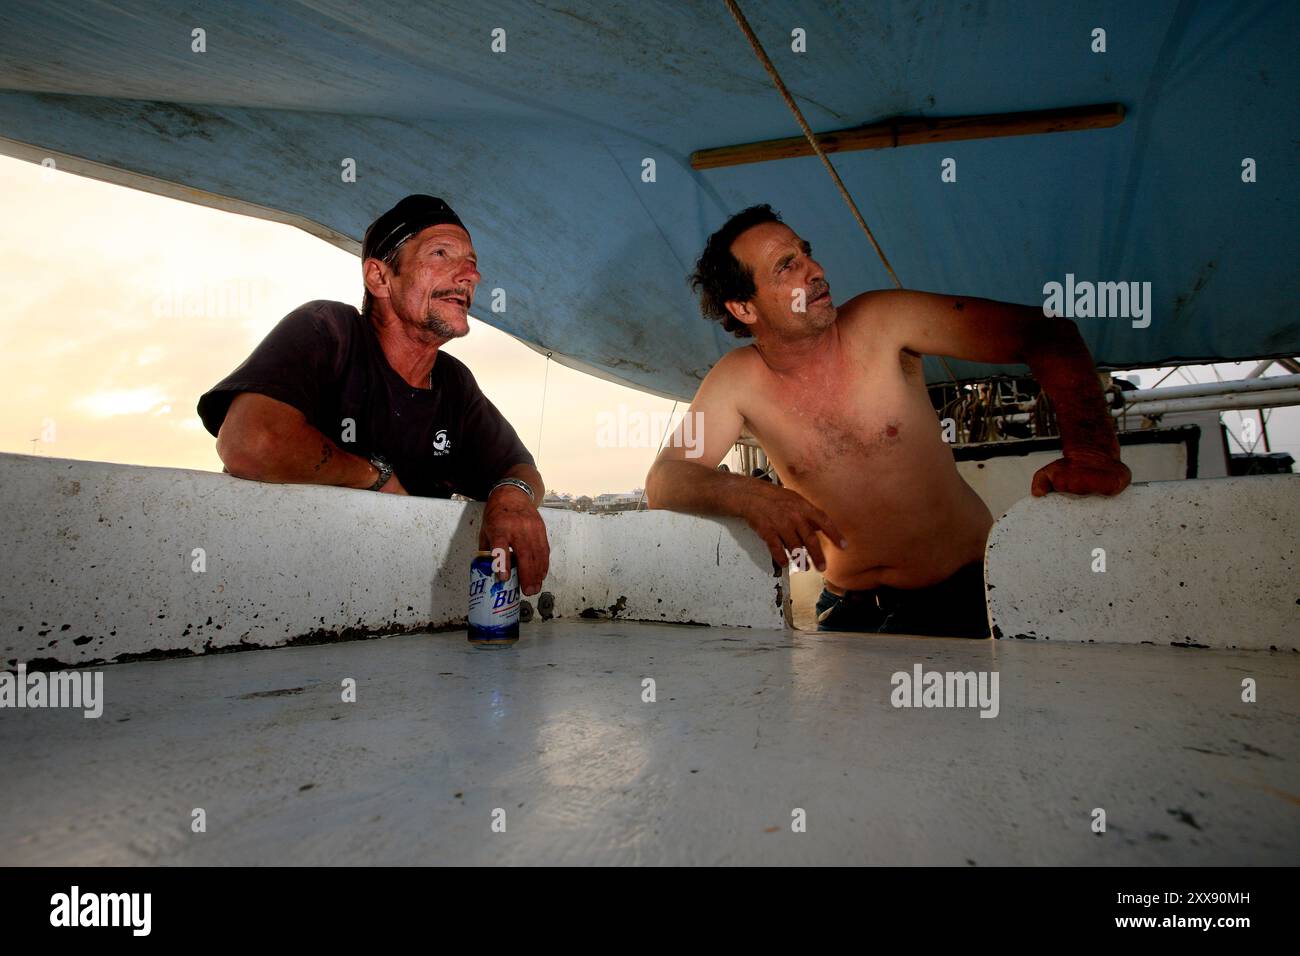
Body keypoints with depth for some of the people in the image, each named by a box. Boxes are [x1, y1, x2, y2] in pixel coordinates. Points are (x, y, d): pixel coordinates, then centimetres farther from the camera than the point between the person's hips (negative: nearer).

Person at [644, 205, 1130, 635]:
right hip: (850, 608, 2)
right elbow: (663, 481, -12)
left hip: (966, 588, -1)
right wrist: (748, 495, -34)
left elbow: (1043, 332, -13)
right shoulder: (736, 382, -7)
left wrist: (1090, 452, -30)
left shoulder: (879, 323, -12)